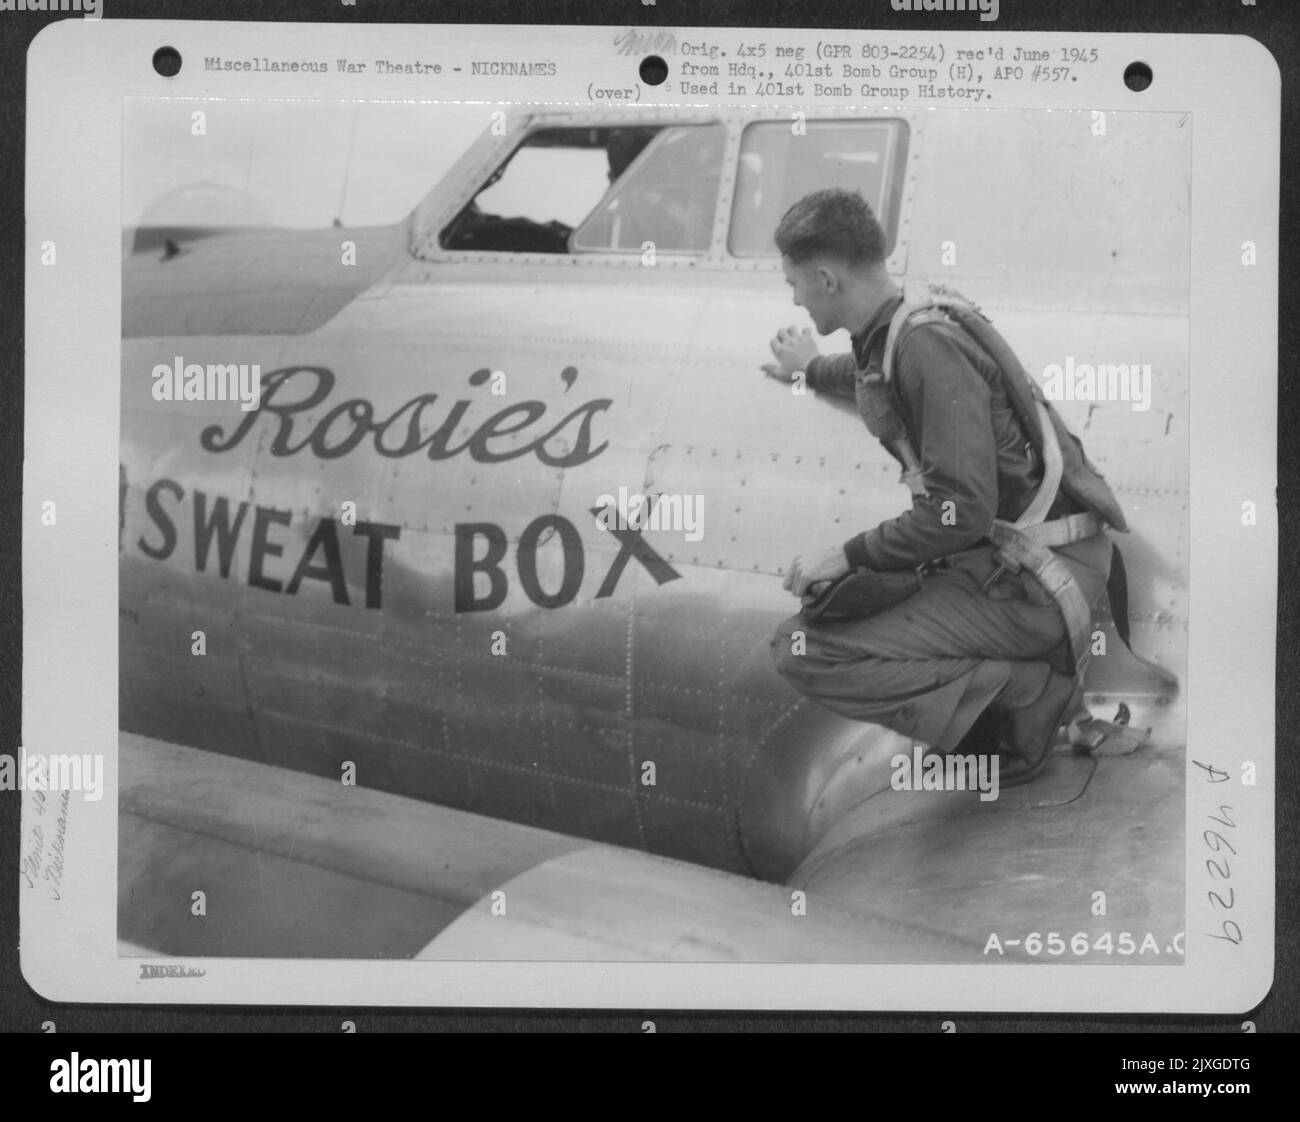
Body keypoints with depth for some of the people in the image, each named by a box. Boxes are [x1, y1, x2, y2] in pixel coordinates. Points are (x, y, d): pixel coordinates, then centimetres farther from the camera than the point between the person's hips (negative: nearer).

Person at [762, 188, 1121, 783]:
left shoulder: (928, 345, -20)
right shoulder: (902, 331, 9)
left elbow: (962, 510, -27)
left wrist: (847, 555, -16)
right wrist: (811, 369, 56)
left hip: (1034, 579, -10)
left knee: (804, 652, -16)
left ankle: (1030, 689, -10)